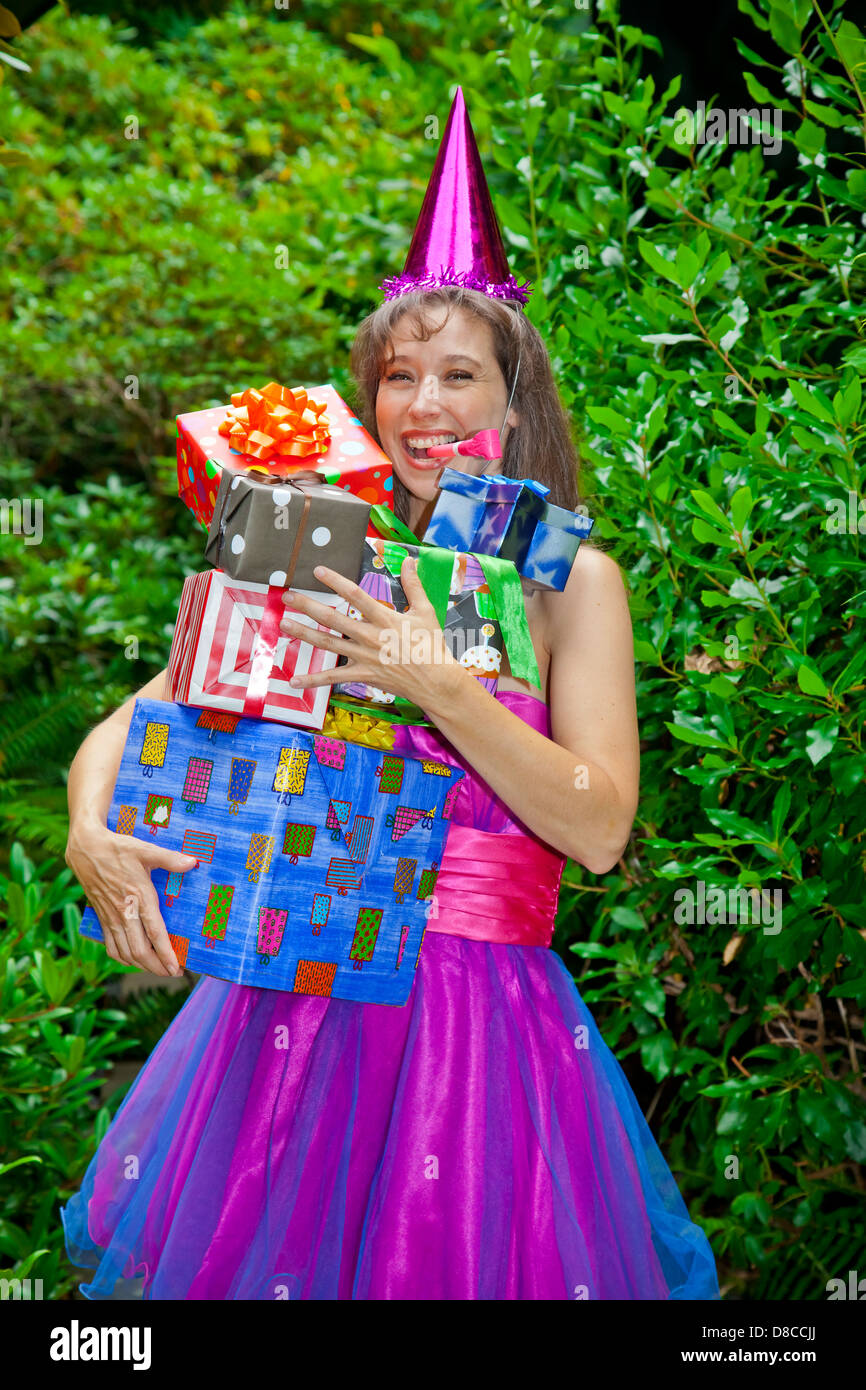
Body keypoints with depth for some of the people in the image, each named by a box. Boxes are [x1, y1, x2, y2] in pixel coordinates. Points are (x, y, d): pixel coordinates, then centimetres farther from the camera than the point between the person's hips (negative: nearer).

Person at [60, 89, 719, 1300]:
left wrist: (441, 689, -19)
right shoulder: (324, 565, 5)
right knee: (261, 1254, 9)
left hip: (481, 1006, -2)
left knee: (459, 1256, 5)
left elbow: (600, 830, -9)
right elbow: (126, 727, 3)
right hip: (300, 986, 2)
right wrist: (92, 830, -18)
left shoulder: (573, 582, 0)